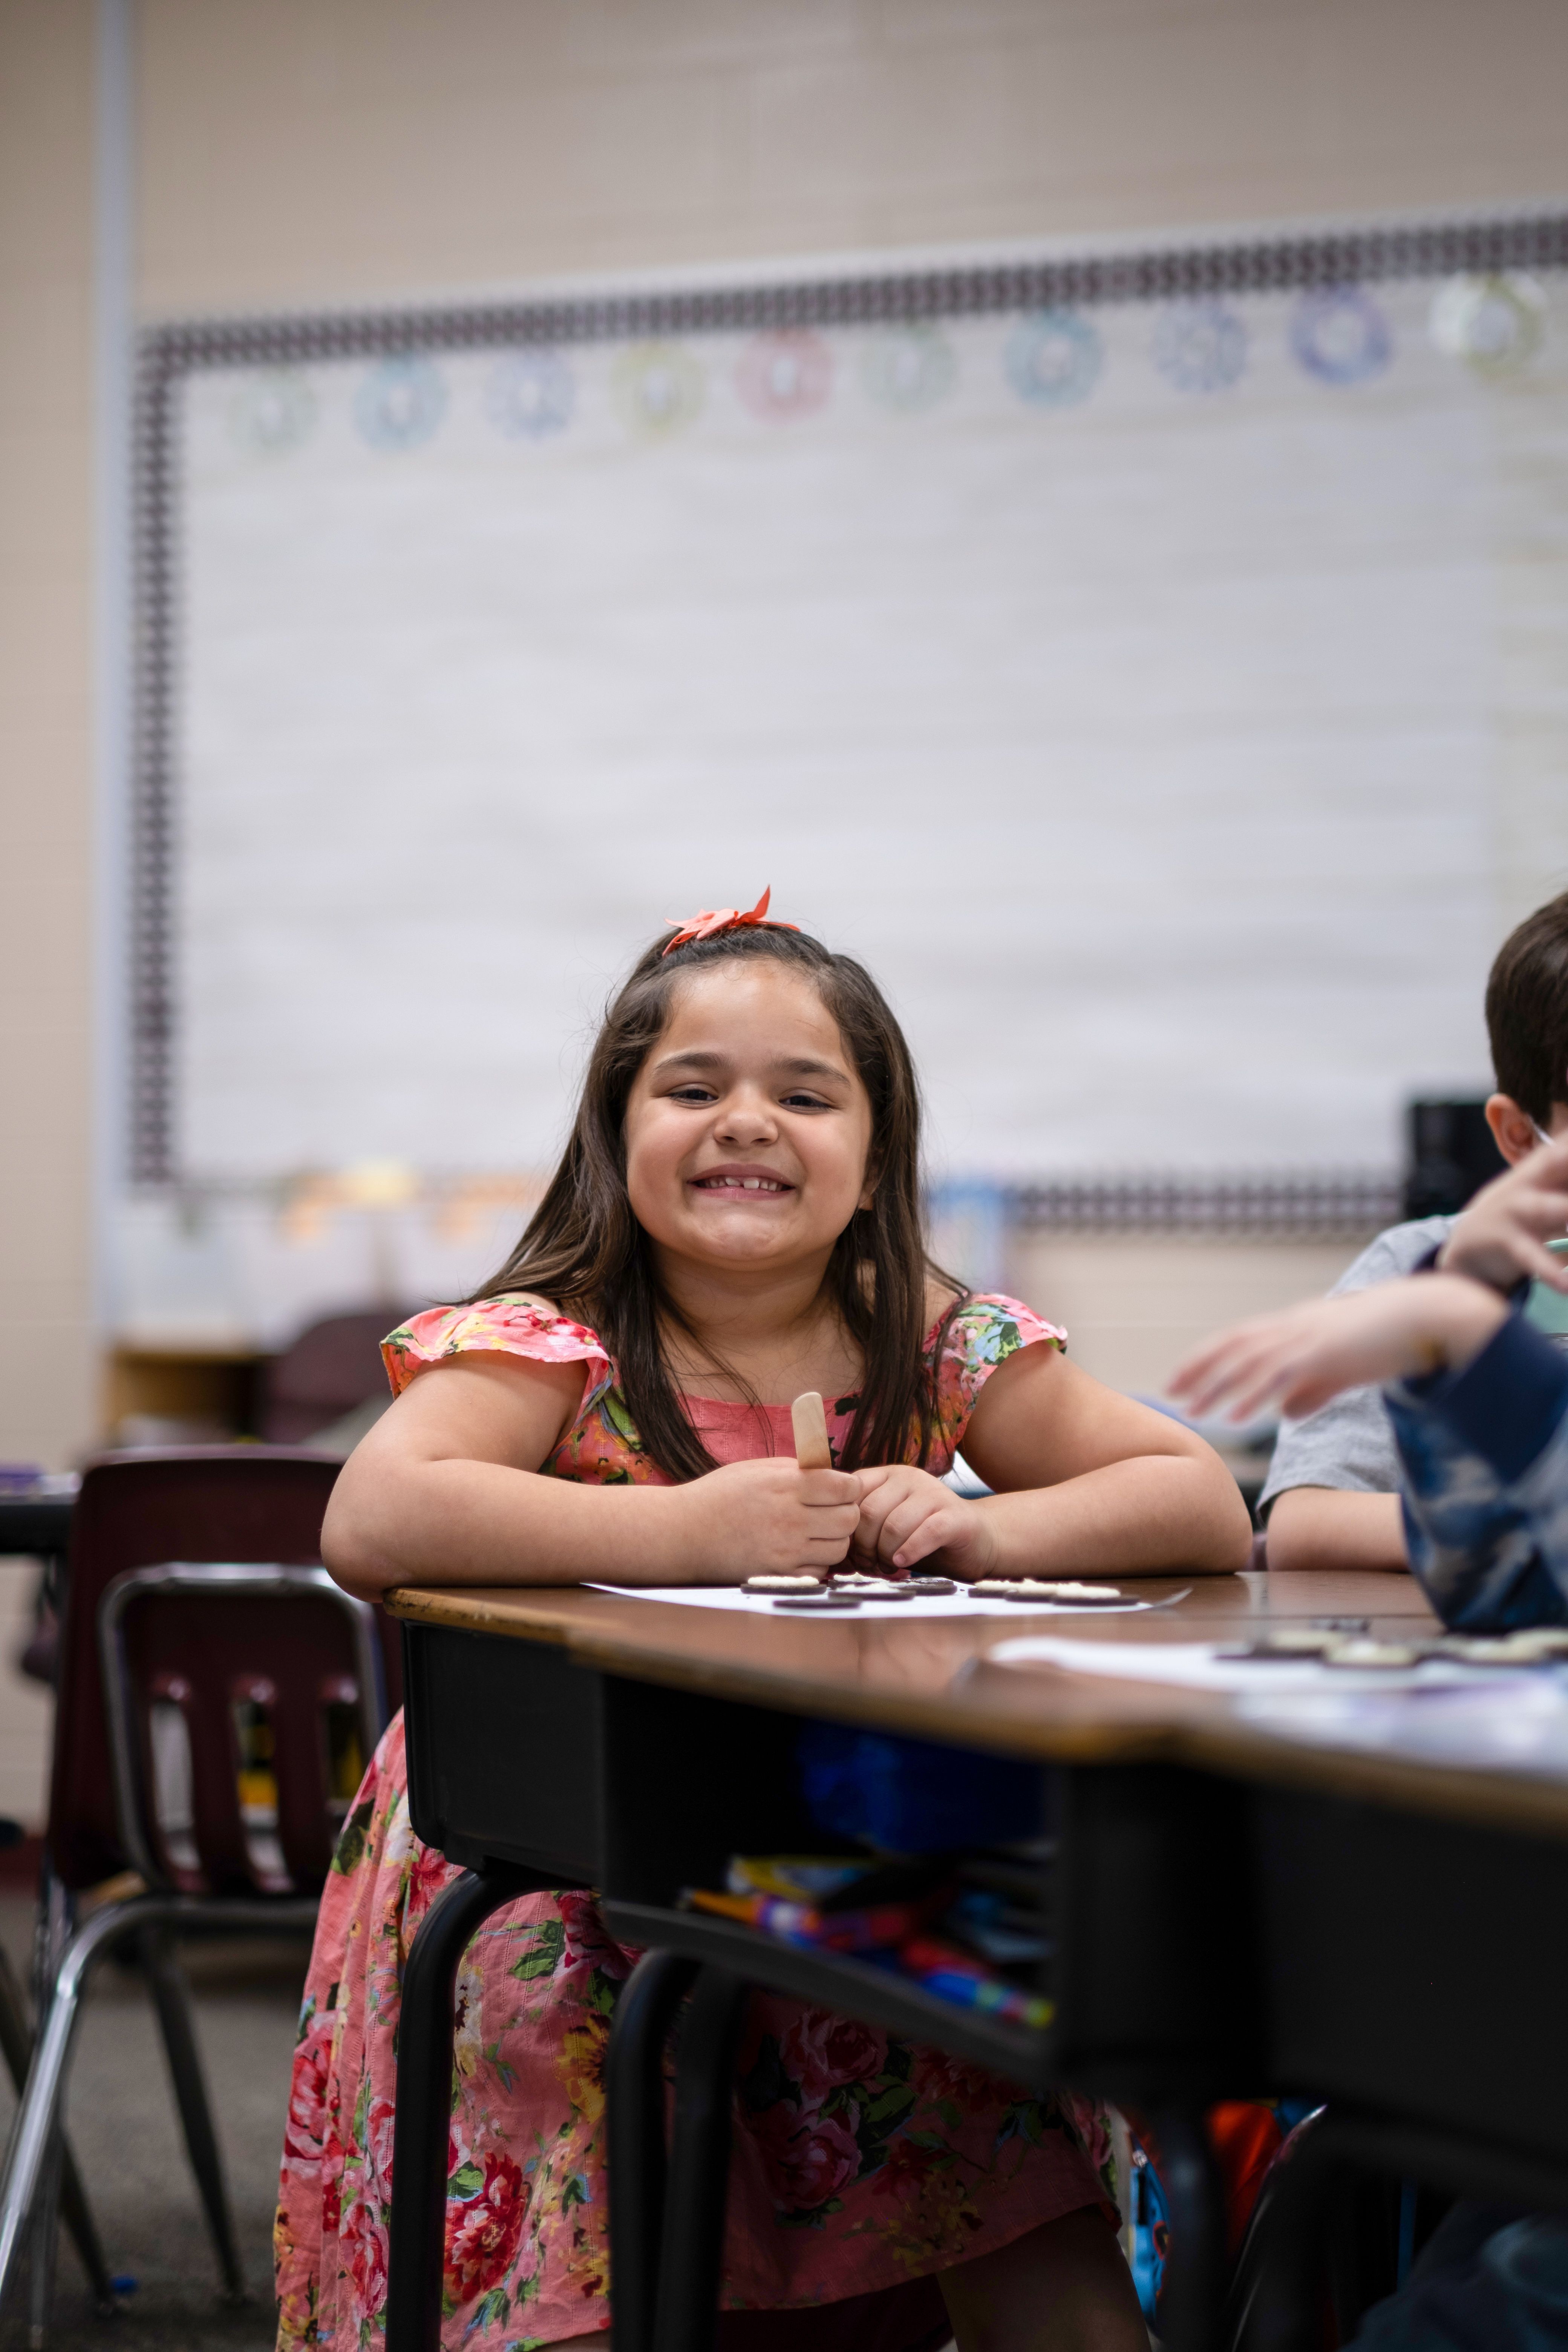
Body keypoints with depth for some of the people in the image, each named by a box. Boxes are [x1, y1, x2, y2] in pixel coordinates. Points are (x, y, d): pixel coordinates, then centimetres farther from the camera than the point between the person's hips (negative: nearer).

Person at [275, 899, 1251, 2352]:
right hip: (565, 1920, -3)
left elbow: (1207, 1510, -3)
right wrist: (688, 1534, -31)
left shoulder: (947, 1353, -2)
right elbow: (368, 1524, -31)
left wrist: (981, 1527, -21)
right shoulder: (549, 1350, -13)